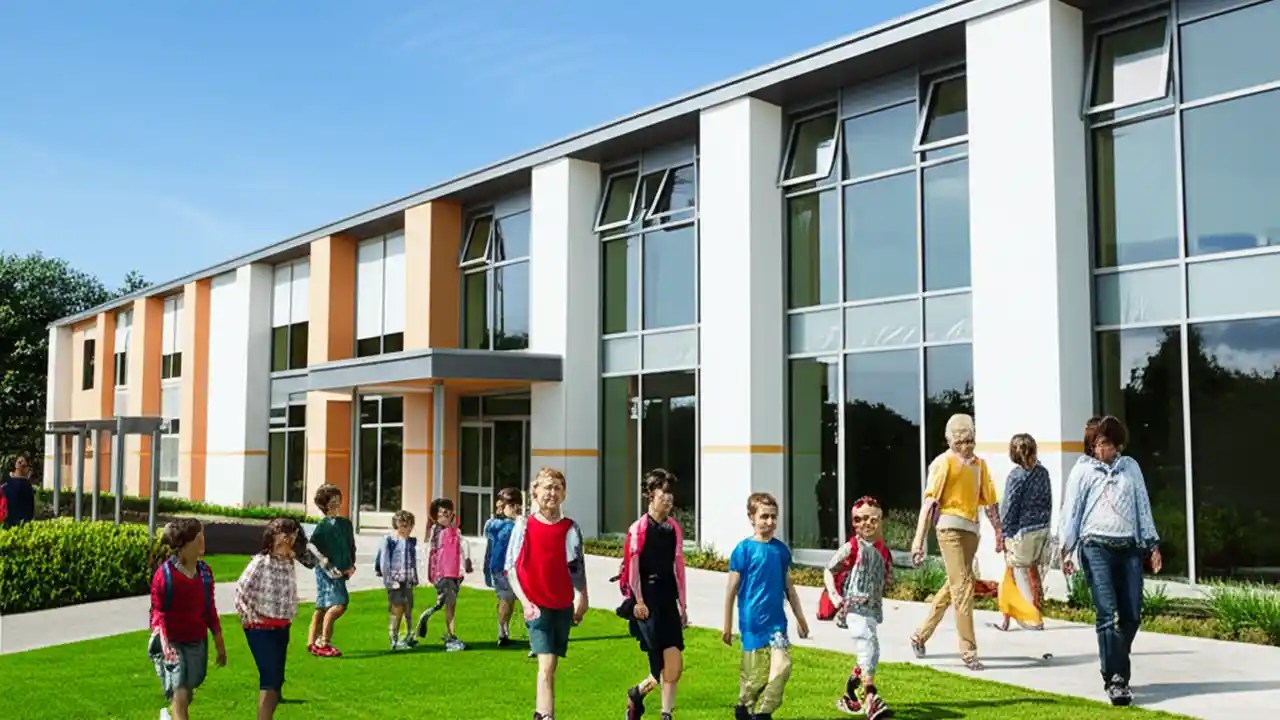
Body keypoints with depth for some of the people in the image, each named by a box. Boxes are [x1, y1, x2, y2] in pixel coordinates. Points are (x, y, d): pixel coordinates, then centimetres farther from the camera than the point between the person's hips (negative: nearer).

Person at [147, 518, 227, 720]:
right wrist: (165, 645, -22)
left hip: (197, 643, 5)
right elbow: (158, 612, -11)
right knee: (180, 695, -10)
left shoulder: (204, 571, 3)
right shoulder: (165, 573, -13)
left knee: (187, 694, 12)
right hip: (172, 643, -5)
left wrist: (219, 643, 14)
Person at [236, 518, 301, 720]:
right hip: (261, 628, -7)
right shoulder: (260, 562, -15)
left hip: (282, 628, 7)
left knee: (278, 679, 10)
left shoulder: (289, 563, 5)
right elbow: (241, 591, -14)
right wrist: (250, 617, -10)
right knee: (270, 677, -10)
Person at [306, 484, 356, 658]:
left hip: (340, 572, 7)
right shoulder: (324, 525, -6)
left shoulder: (346, 523, 13)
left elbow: (351, 547, 22)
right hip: (327, 572, -7)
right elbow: (310, 545, -16)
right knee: (339, 604, -18)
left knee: (323, 607, 12)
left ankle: (312, 642, 20)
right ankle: (323, 642, -11)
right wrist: (324, 562, -23)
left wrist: (352, 565, 10)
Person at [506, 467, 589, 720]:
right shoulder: (524, 526, -1)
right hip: (537, 606, -3)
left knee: (551, 666, 11)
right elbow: (511, 568, -1)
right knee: (546, 665, -14)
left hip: (563, 606, 3)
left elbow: (578, 569, 9)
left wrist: (581, 599, -2)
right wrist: (525, 602, -10)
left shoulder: (571, 528, 5)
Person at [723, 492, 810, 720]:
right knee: (755, 674, 3)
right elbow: (732, 589, -4)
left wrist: (800, 618, 17)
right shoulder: (744, 550, -8)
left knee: (782, 665, -10)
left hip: (777, 621, 4)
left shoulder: (781, 549, 5)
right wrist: (727, 625, -2)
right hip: (752, 623, -4)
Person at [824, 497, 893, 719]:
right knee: (868, 645, -21)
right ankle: (871, 700, -24)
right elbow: (828, 570, -1)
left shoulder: (883, 551, 10)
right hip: (854, 606, -7)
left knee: (869, 655, 11)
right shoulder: (852, 547, -5)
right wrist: (834, 594, -11)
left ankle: (849, 697, 28)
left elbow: (886, 581, 23)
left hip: (873, 608, 7)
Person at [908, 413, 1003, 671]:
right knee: (963, 586, -9)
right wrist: (919, 540, -15)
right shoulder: (944, 462, -5)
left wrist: (998, 532, 12)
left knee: (953, 586, 13)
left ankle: (920, 636, 27)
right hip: (950, 526, -7)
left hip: (971, 528, 7)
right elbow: (930, 501, -10)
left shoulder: (979, 463, 15)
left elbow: (989, 500, 18)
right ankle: (968, 650, -4)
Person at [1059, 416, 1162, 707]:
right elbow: (1071, 510, 4)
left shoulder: (1131, 467, 14)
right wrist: (1066, 549, -2)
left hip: (1129, 547, 3)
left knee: (1132, 614, 1)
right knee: (1108, 613, -12)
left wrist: (1153, 544, 14)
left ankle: (1115, 667, 21)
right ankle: (1115, 680, -10)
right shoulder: (1083, 470, 6)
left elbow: (1143, 506, 17)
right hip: (1096, 546, -3)